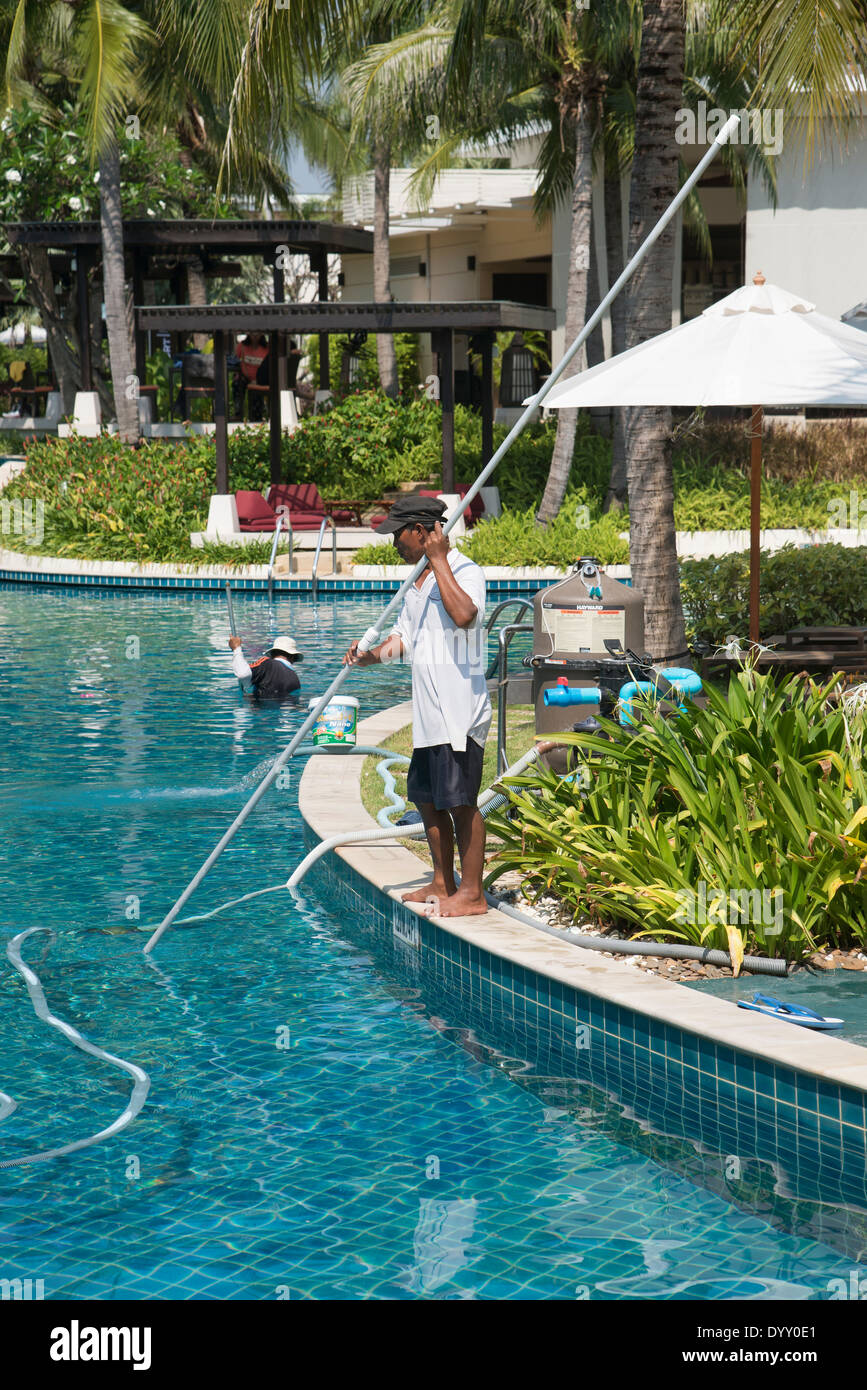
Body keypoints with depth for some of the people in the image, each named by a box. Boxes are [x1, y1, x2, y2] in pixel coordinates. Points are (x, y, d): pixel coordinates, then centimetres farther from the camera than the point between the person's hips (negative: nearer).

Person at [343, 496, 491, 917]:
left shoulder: (465, 571, -11)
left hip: (460, 710, -10)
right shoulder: (418, 581, 18)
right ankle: (443, 883, 26)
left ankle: (472, 894, 0)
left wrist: (439, 561, -24)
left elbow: (464, 616, -31)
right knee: (426, 796, 15)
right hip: (428, 711, 10)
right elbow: (404, 637, 24)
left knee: (460, 801, -7)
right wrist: (372, 655, 4)